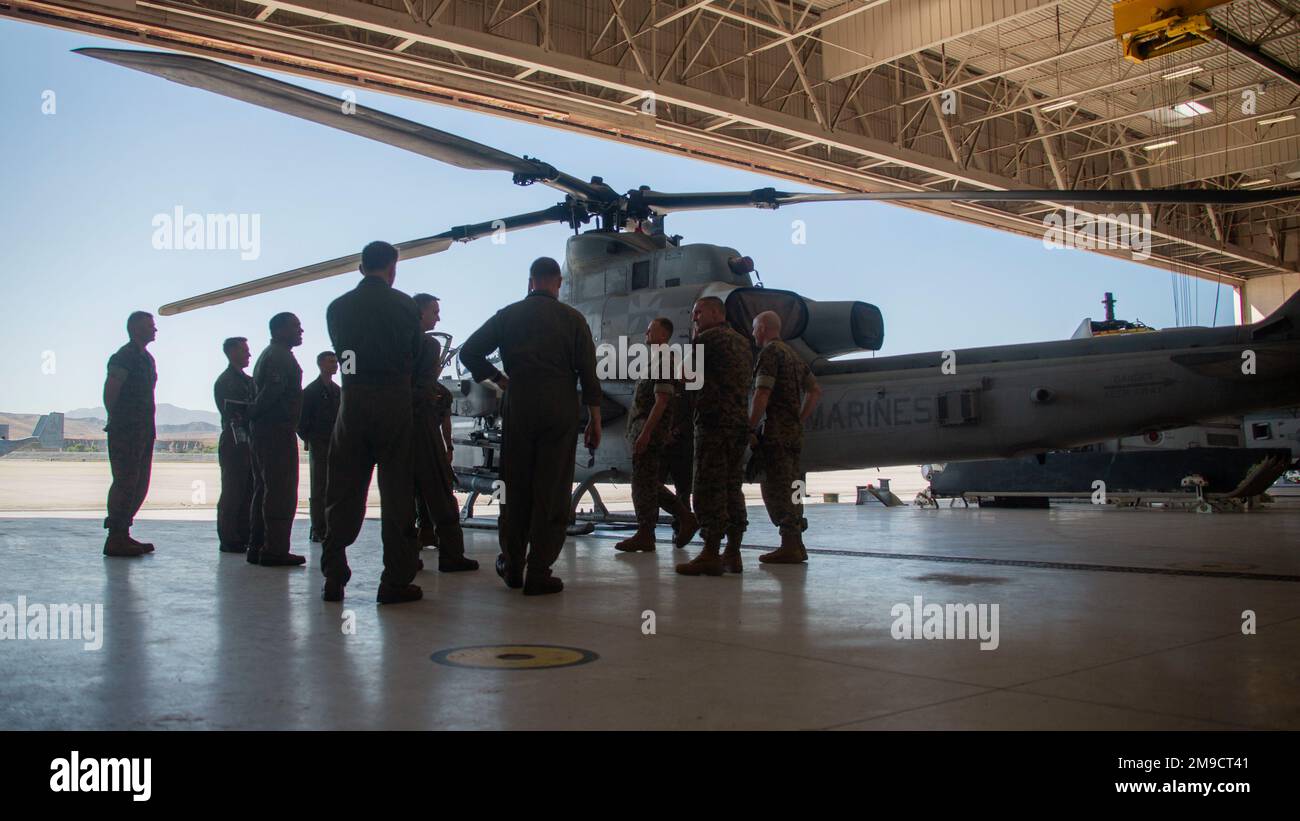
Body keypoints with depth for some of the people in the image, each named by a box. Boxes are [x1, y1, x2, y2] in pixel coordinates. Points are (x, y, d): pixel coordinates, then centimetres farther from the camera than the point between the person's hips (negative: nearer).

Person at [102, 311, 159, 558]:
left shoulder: (146, 358, 19)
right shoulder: (124, 357, -10)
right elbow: (110, 391, -15)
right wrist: (117, 421, -8)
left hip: (143, 432, 9)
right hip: (126, 433, -9)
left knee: (139, 484, 11)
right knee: (125, 483, -9)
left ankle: (122, 535, 17)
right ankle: (115, 539, -6)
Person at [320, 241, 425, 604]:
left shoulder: (337, 307, 3)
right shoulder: (404, 305, -4)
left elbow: (341, 352, 10)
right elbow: (416, 352, 5)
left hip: (353, 401, 2)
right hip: (394, 401, -2)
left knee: (343, 492, 9)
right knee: (396, 492, 3)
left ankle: (333, 578, 11)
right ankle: (395, 580, 3)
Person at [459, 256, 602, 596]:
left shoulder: (508, 315, 8)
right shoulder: (572, 319, 4)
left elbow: (469, 352, 5)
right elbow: (588, 372, 0)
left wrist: (499, 379, 15)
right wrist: (594, 419, 3)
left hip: (518, 404, 2)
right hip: (560, 408, -2)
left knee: (515, 487, 12)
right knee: (552, 491, 1)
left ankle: (512, 566, 20)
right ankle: (538, 573, 0)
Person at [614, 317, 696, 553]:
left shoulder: (663, 362, -12)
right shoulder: (656, 361, 19)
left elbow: (661, 402, -20)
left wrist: (645, 432, -24)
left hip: (651, 432, -10)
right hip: (644, 430, 10)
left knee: (644, 484, -5)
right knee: (651, 484, 13)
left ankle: (645, 535, 0)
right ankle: (685, 517, 16)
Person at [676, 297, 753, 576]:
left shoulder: (708, 338, -5)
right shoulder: (743, 342, 20)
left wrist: (695, 336, 9)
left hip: (713, 420, -8)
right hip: (740, 421, 8)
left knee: (708, 488, -8)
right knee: (732, 488, 8)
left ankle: (710, 554, -10)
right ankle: (733, 554, 9)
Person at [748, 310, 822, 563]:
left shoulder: (770, 352, -8)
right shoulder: (793, 355, 19)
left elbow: (762, 394, -18)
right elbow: (815, 391, 23)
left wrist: (750, 429, -15)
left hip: (775, 431, -9)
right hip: (794, 431, 9)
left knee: (777, 488, -7)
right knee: (789, 487, 11)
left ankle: (789, 547, -8)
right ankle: (796, 544, 14)